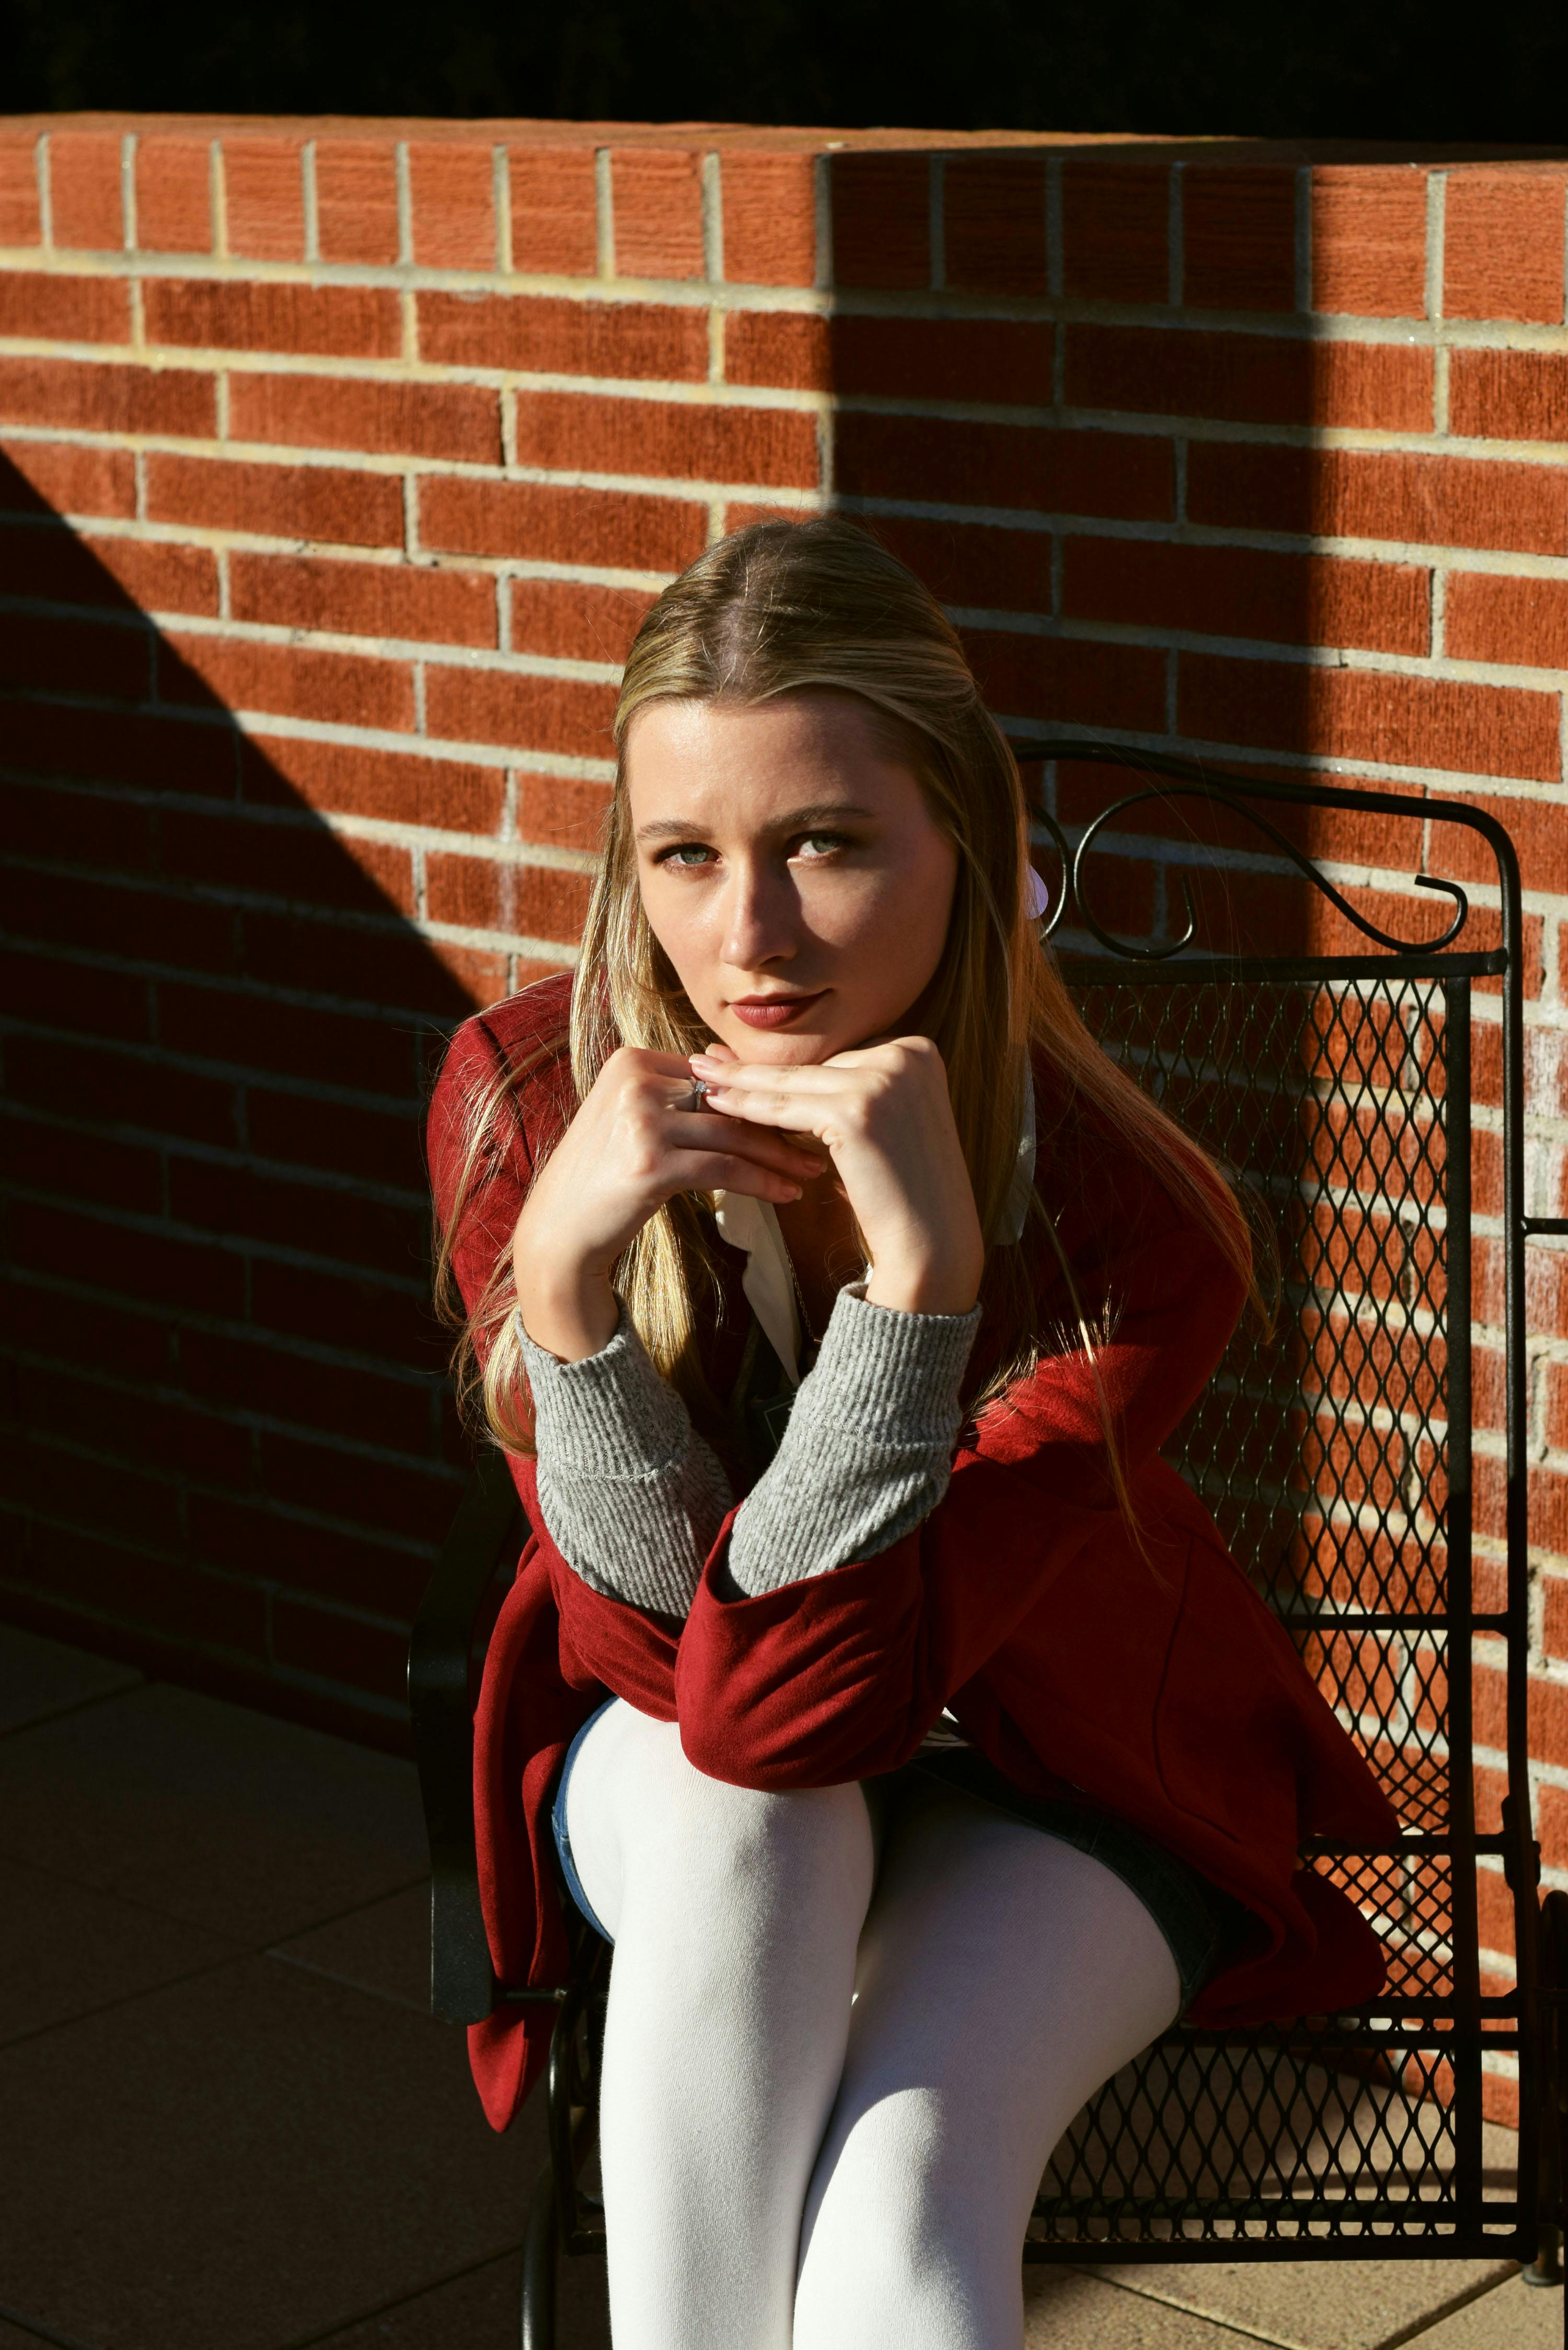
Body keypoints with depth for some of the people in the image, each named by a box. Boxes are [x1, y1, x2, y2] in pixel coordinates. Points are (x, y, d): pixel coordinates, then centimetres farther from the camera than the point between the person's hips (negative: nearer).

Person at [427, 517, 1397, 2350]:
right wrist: (566, 1270, -39)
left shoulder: (1134, 1233, -29)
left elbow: (793, 1698, -33)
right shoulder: (519, 1099, -22)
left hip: (1048, 1780, -2)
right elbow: (678, 1647, -22)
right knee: (744, 1819, -34)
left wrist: (918, 1266, -45)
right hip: (658, 1772, 2)